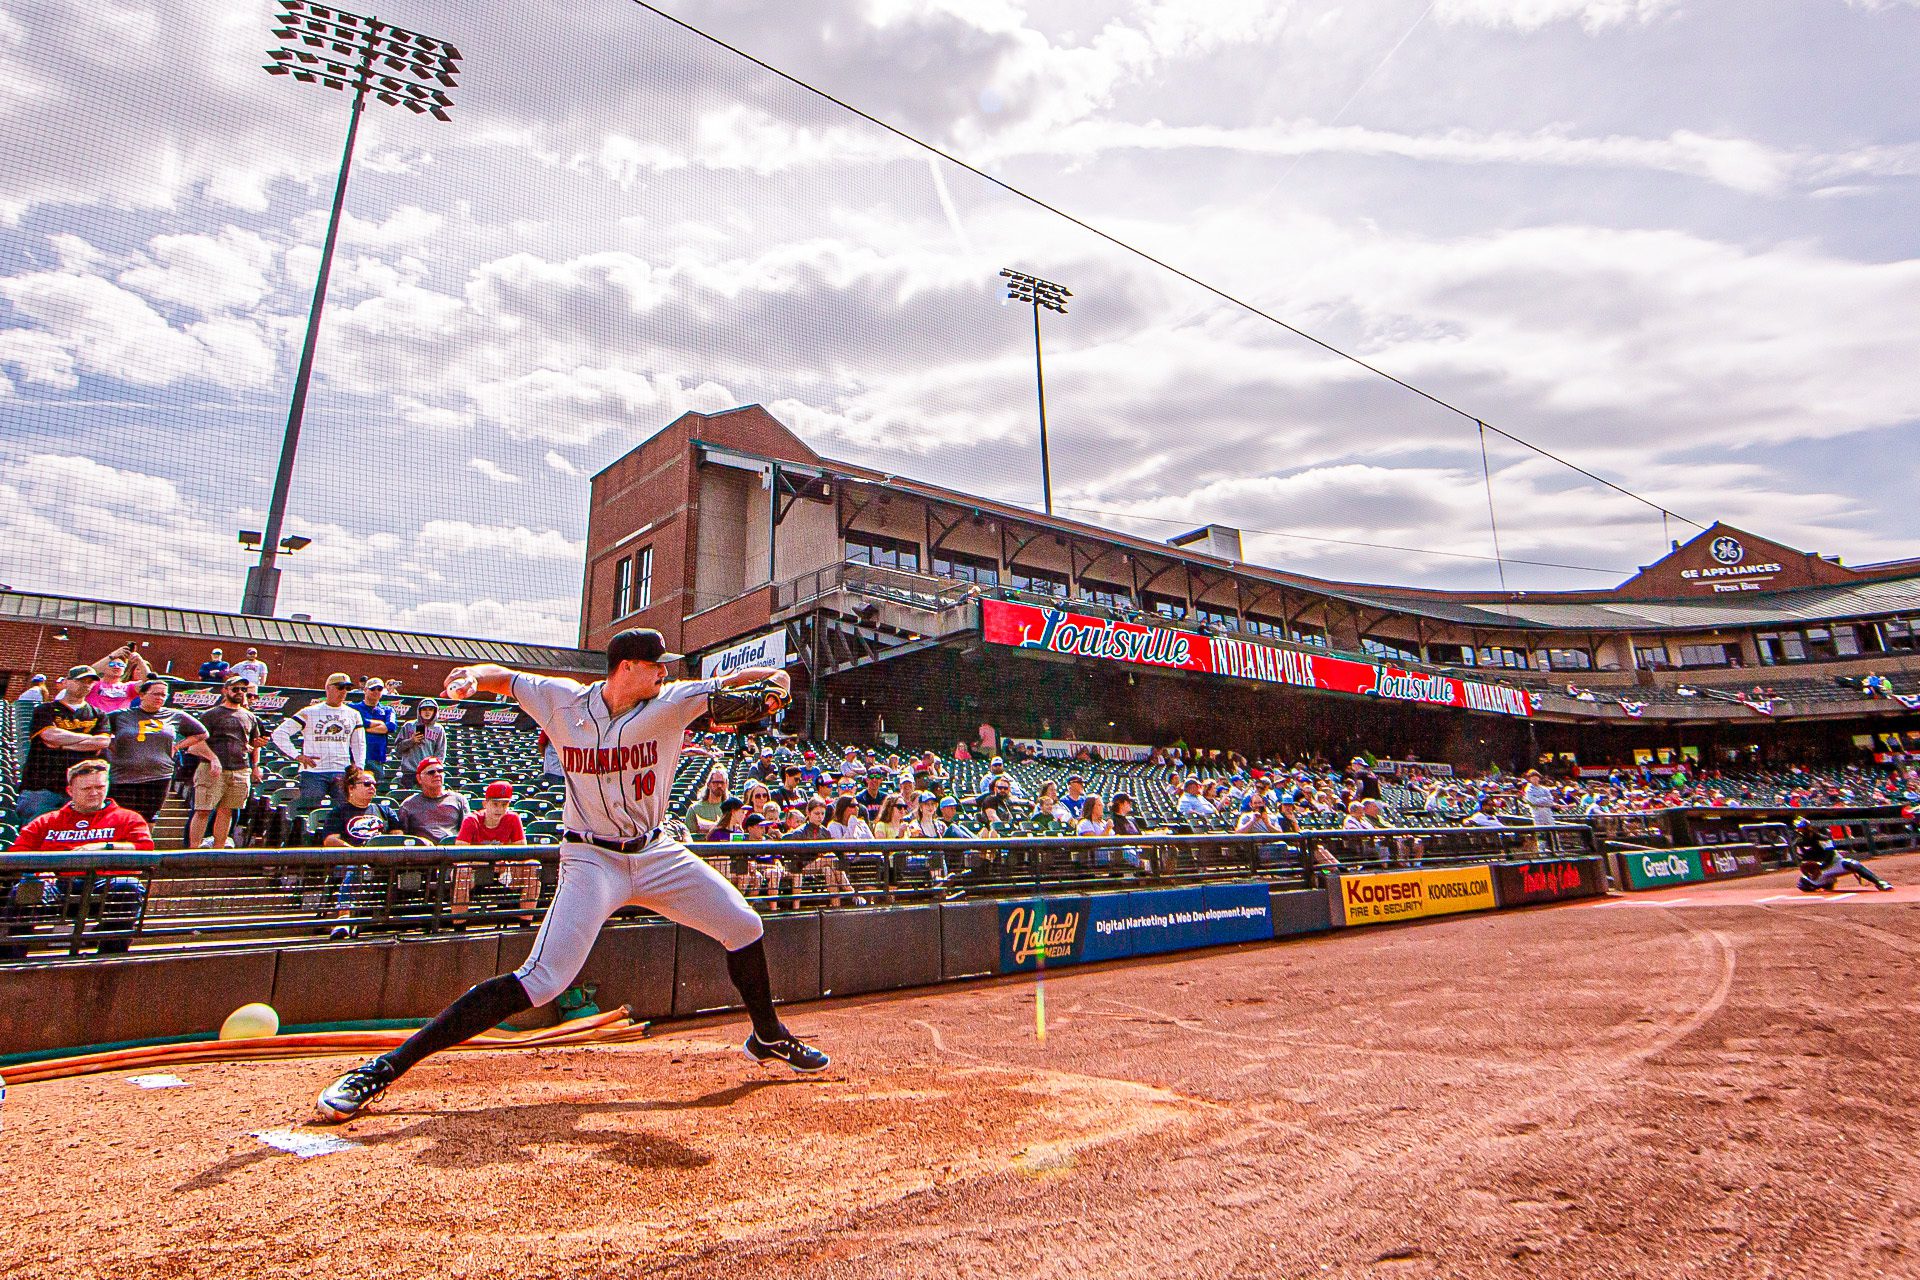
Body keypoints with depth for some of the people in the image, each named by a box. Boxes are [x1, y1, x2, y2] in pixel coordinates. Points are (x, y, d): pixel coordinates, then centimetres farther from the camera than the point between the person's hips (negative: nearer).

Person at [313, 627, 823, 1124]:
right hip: (593, 858, -3)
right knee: (541, 979, -19)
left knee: (744, 925, 4)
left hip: (656, 853, 3)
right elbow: (504, 676, 5)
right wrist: (472, 677, -18)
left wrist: (771, 681, -37)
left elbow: (734, 681, -14)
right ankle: (385, 1067, -8)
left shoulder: (670, 703, -10)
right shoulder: (563, 702, -8)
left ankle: (768, 1037, 29)